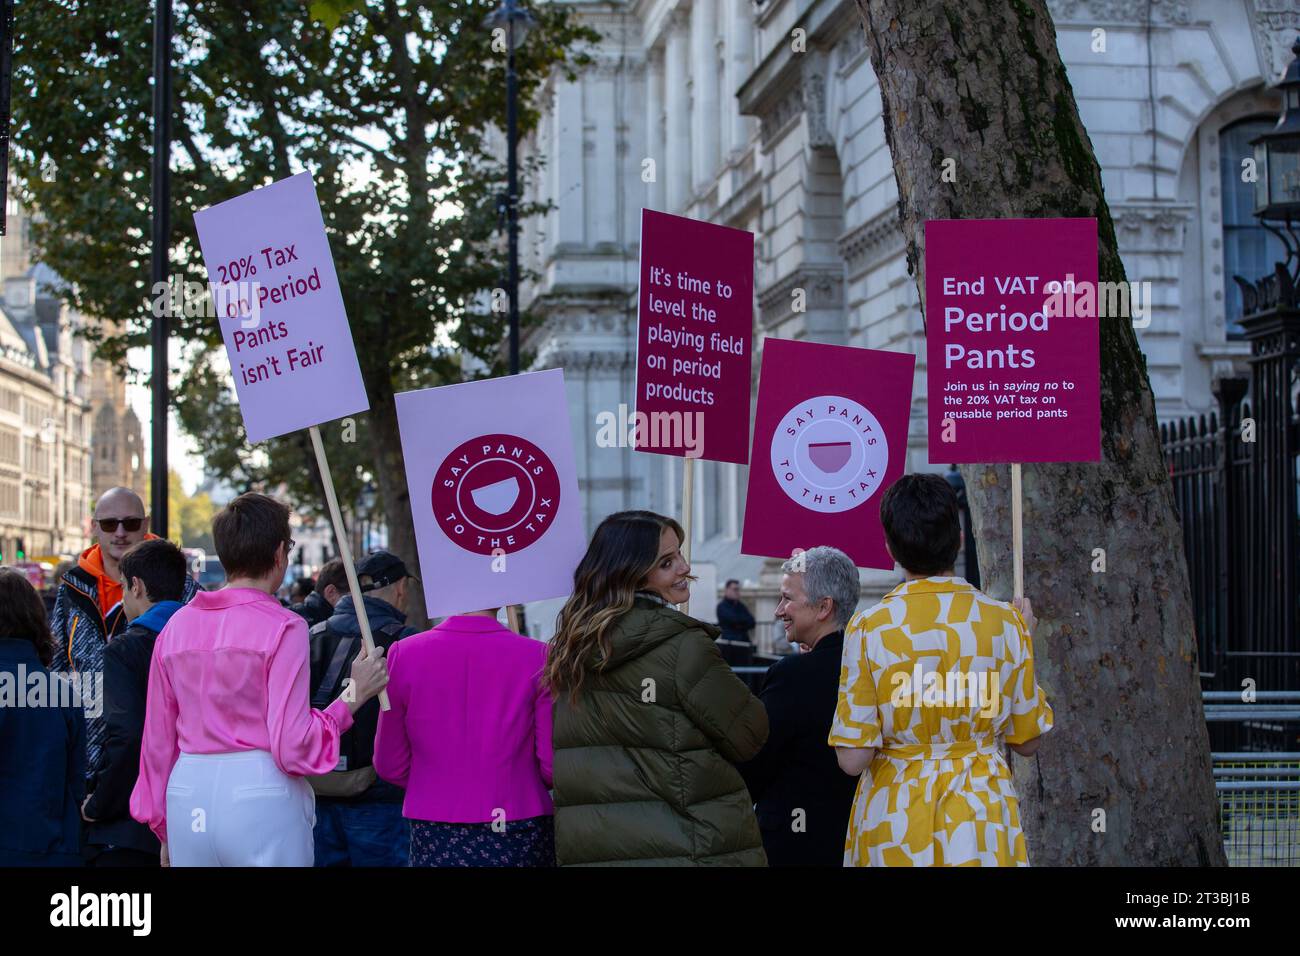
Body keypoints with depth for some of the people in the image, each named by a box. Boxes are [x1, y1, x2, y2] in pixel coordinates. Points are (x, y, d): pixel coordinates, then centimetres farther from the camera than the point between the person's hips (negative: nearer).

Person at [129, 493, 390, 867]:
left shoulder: (177, 626, 9)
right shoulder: (282, 627, -7)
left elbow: (157, 740, 14)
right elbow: (293, 747, -12)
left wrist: (163, 830, 24)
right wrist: (353, 697, -1)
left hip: (187, 800, 5)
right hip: (262, 800, -5)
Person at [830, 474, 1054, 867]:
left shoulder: (869, 629, -11)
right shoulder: (1004, 622, -6)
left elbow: (852, 758, -12)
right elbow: (1028, 741, 5)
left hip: (894, 823, -1)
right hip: (982, 820, 1)